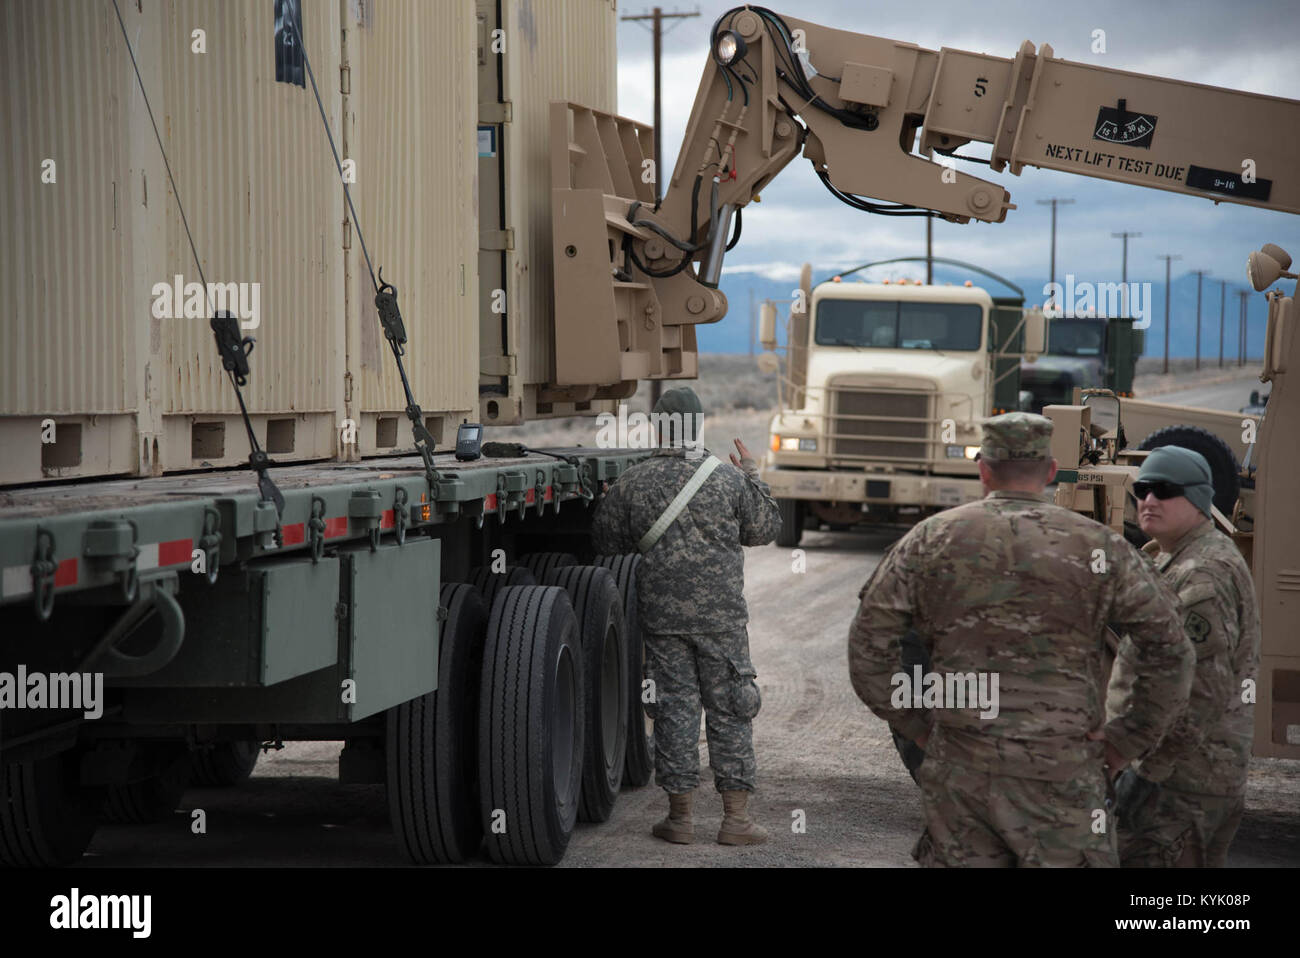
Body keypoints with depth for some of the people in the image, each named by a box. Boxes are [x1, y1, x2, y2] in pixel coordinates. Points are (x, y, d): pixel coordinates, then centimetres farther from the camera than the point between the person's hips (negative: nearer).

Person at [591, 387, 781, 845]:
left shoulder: (632, 484, -2)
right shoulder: (729, 478, -3)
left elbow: (607, 540, 8)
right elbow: (763, 530, 9)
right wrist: (753, 477, 20)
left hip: (661, 612, 1)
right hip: (721, 613, -1)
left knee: (674, 706, 6)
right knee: (729, 709, 5)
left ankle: (681, 815, 9)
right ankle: (736, 816, 6)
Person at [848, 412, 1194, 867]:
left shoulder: (929, 540, 4)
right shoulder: (1099, 547, 0)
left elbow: (869, 645, 3)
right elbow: (1170, 652, -2)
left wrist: (915, 725, 11)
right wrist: (1128, 739, 5)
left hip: (959, 773, 2)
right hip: (1061, 778, -2)